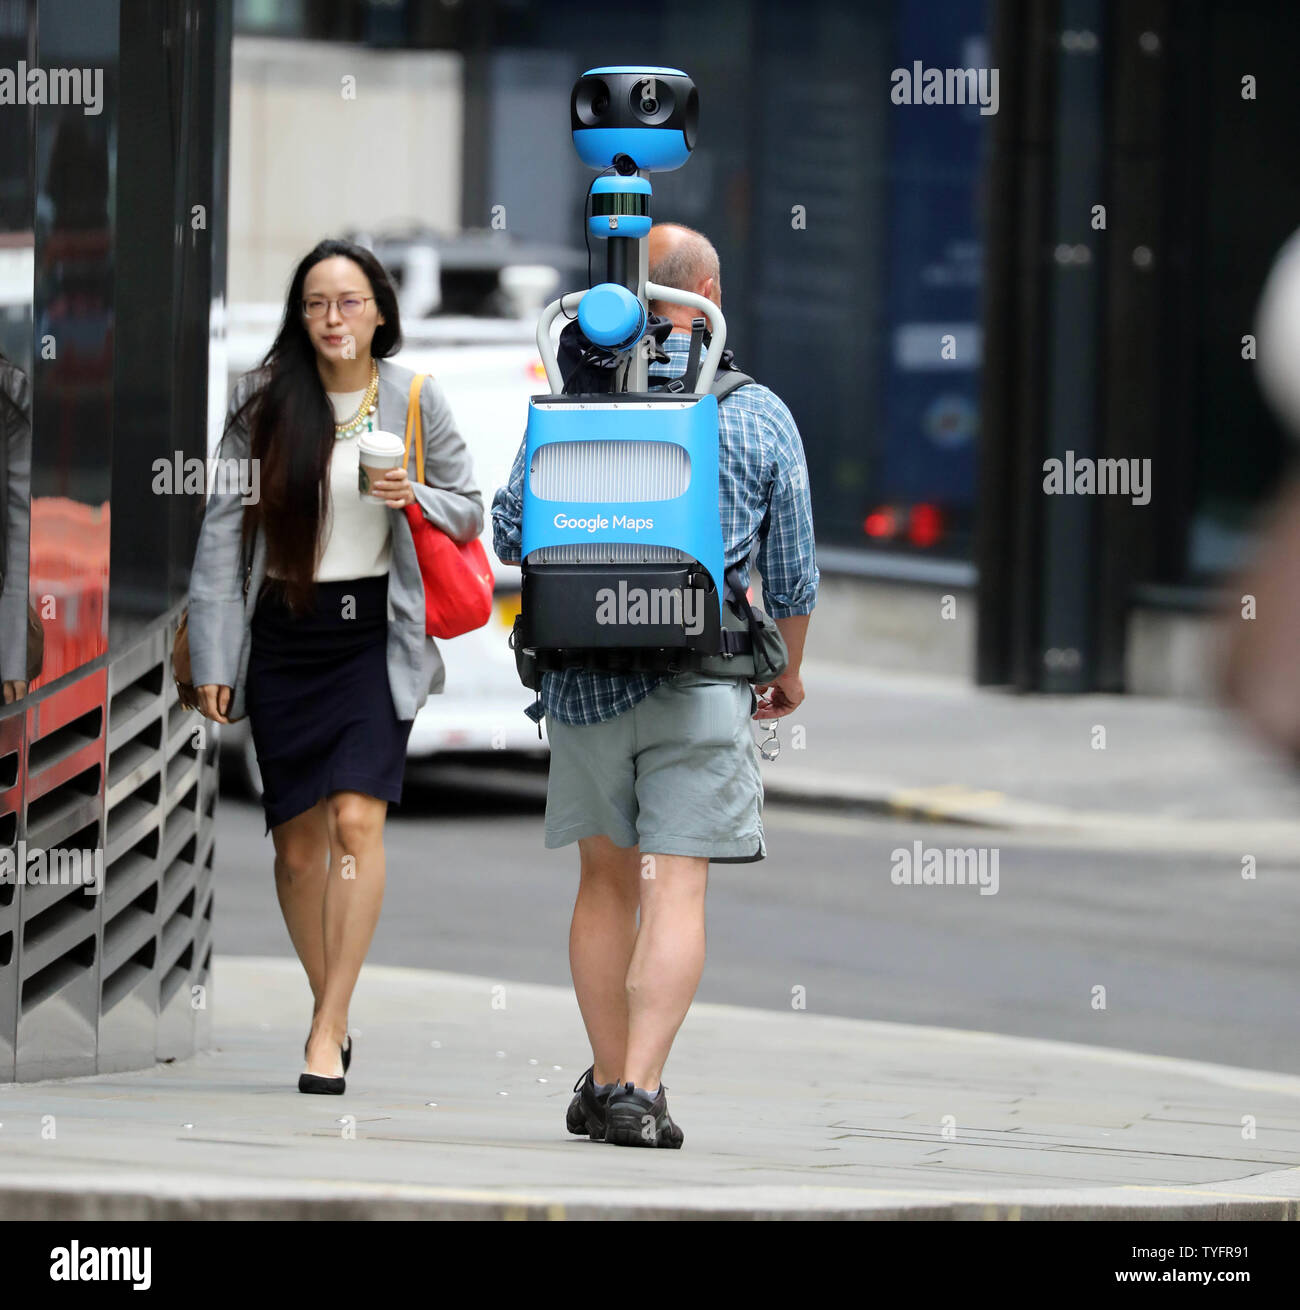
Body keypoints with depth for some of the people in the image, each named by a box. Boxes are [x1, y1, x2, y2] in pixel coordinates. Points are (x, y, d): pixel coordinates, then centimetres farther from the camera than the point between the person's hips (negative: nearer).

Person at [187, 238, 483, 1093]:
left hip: (374, 629, -2)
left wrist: (415, 500, -14)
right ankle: (330, 1006, 24)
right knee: (297, 840, 5)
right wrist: (213, 656, -1)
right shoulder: (264, 401, 1)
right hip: (283, 632, 2)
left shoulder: (417, 402, 0)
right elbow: (225, 526, 3)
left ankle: (330, 1027, -15)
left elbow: (469, 510, 10)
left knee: (357, 819, -17)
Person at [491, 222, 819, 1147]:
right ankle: (640, 1091, -14)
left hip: (585, 678, 2)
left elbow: (511, 534, 0)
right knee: (677, 889, -4)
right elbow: (792, 575, 4)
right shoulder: (760, 417, 0)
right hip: (703, 678, -2)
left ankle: (607, 1081, 19)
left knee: (608, 880, 14)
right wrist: (789, 673, 22)